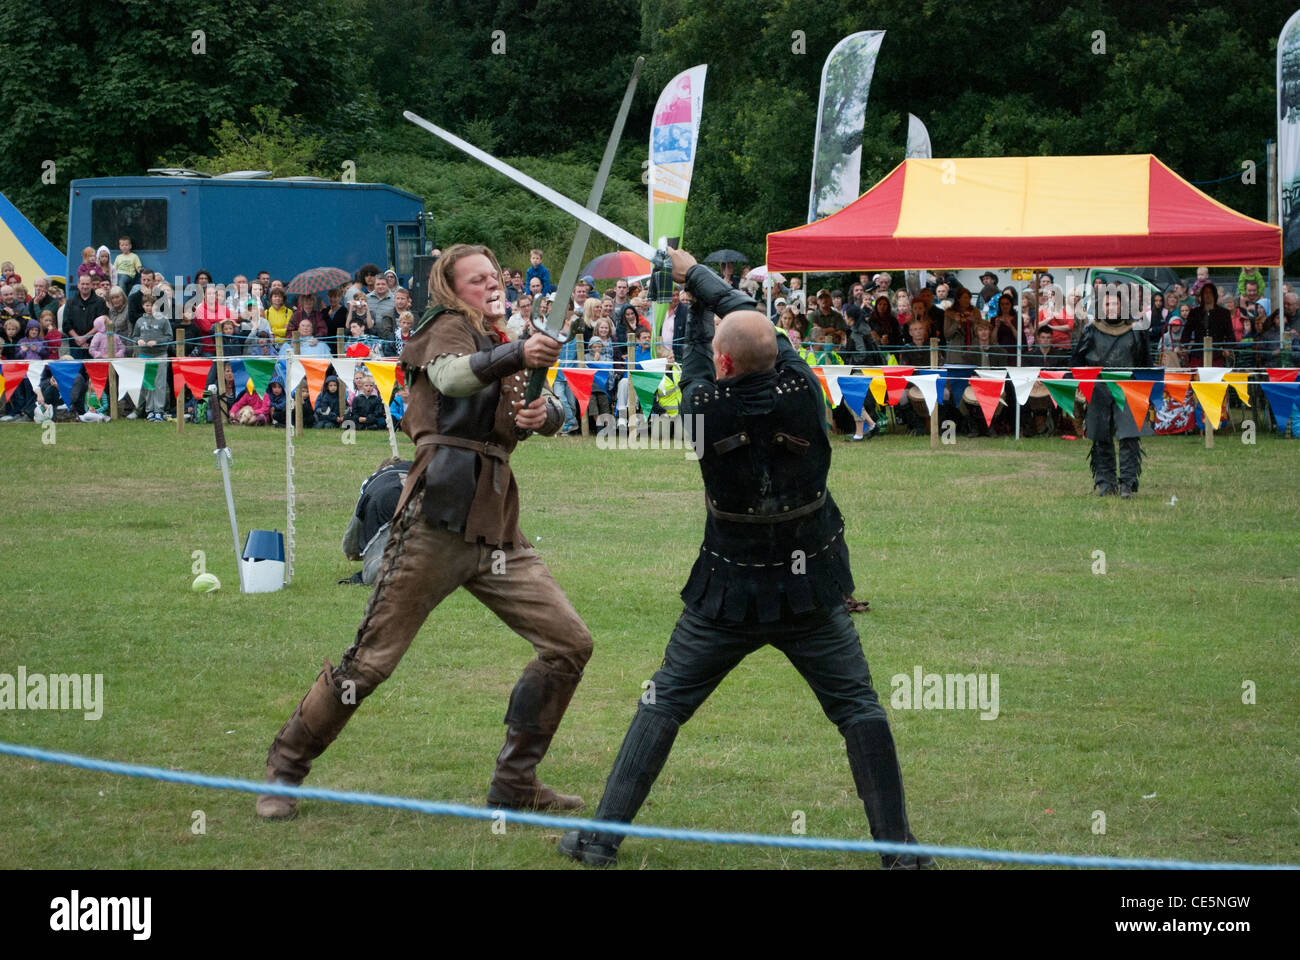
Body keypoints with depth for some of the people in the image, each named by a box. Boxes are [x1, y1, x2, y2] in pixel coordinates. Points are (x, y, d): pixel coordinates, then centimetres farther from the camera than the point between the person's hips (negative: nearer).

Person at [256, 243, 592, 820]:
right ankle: (283, 769, 8)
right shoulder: (452, 326, 2)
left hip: (496, 530, 8)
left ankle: (515, 784, 9)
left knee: (570, 644, 1)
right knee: (372, 660, -7)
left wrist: (546, 413, -9)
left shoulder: (499, 343, 24)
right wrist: (517, 355, -37)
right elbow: (449, 375, -22)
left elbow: (545, 415, 14)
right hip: (439, 521, -8)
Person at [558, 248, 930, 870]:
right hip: (813, 592, 0)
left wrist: (693, 295, 26)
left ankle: (602, 836, 13)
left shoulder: (705, 407, -16)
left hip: (729, 595, 0)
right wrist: (696, 274, 17)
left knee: (663, 705, 11)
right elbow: (758, 323, 3)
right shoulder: (801, 391, -14)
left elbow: (695, 365, 9)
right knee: (859, 709, 8)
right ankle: (897, 847, 3)